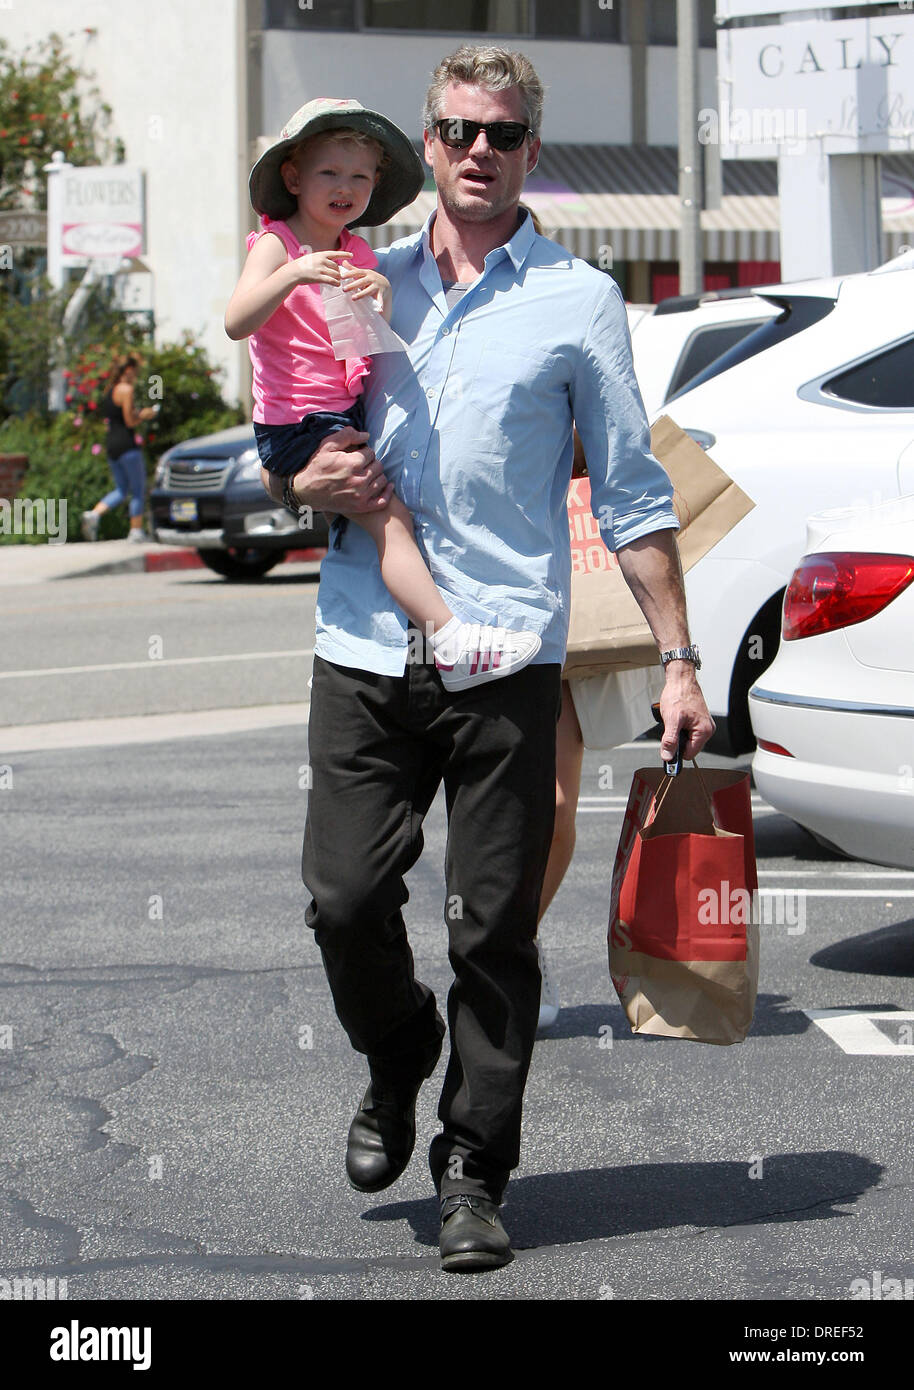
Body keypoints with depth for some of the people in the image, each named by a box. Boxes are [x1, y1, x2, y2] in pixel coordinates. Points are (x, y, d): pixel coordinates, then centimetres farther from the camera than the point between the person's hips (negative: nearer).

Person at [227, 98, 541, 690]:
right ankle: (449, 640, -25)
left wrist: (380, 293, -14)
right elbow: (236, 322, -21)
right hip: (297, 425, -8)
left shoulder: (358, 253, 14)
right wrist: (293, 274, -35)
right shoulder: (275, 244, -8)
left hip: (353, 412, 8)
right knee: (387, 516, -18)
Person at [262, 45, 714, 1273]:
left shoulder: (578, 300, 6)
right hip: (363, 653, 2)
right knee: (344, 898, -3)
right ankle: (395, 1062, 27)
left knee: (493, 928, -2)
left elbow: (631, 492, 7)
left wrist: (678, 660, 2)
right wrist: (307, 480, -1)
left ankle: (474, 1170, 11)